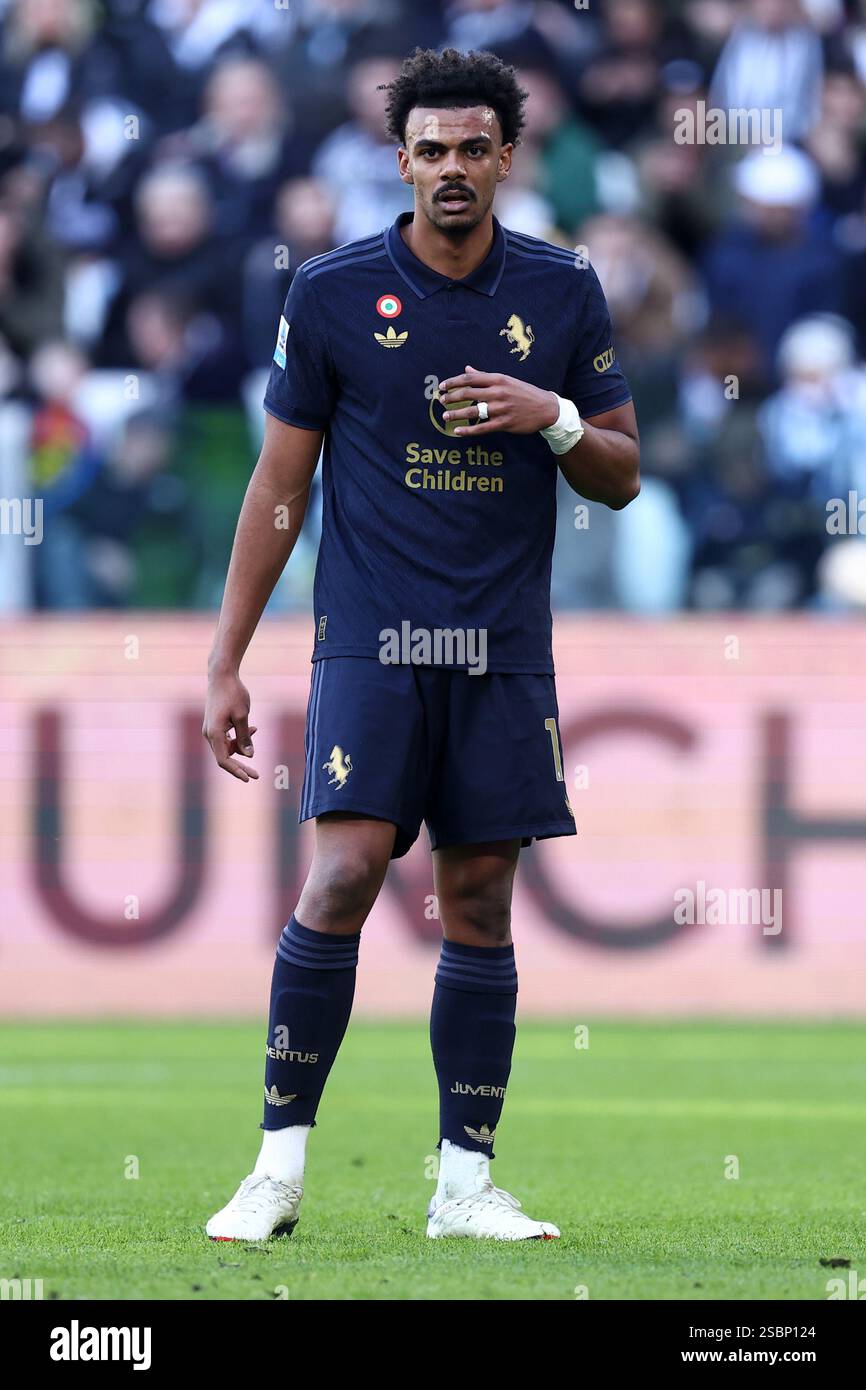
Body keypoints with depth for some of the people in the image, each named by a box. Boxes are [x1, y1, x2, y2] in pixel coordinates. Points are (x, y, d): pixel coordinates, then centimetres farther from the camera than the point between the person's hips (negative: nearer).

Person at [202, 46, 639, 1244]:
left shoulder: (563, 293, 6)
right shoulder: (333, 293, 0)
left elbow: (621, 476, 11)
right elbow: (280, 485, 4)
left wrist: (554, 417, -12)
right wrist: (226, 665, 2)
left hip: (505, 649, 2)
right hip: (372, 639, -2)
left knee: (479, 905, 3)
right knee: (345, 875, -15)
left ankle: (466, 1183, 8)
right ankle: (280, 1165, -8)